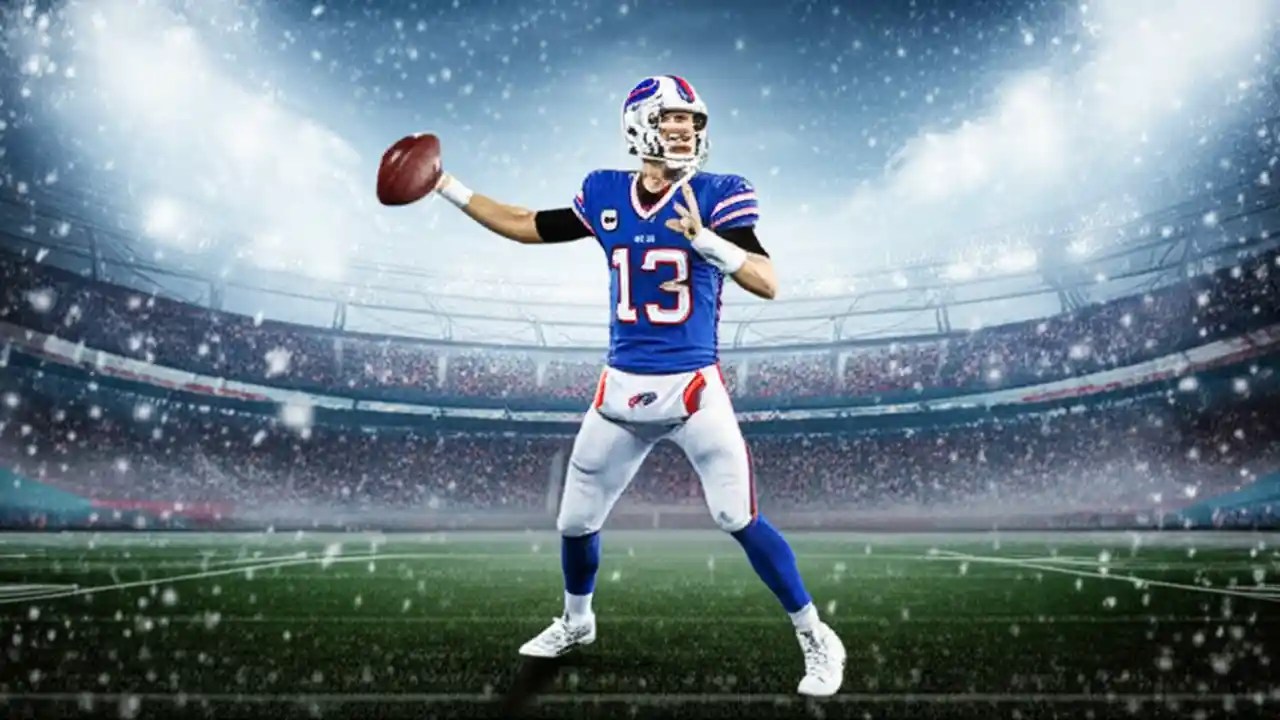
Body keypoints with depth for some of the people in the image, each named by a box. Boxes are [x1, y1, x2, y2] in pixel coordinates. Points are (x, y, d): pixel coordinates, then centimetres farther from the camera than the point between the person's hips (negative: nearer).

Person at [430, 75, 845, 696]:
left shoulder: (719, 195, -7)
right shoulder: (605, 194, 3)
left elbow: (767, 283, -17)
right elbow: (527, 227, 15)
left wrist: (701, 237, -31)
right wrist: (446, 186, 14)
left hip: (694, 387, -4)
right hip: (622, 388, 4)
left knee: (741, 520, -7)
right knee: (576, 520, 15)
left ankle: (816, 639, 16)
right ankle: (576, 622, 44)